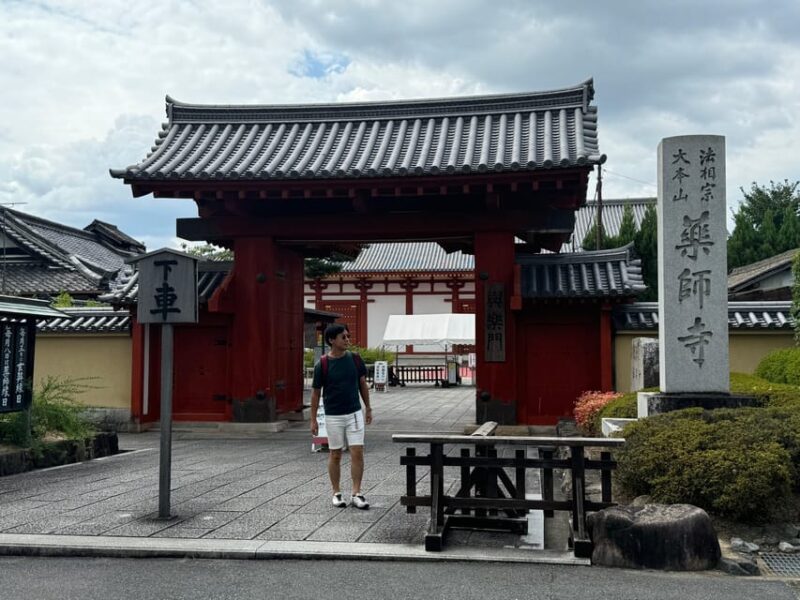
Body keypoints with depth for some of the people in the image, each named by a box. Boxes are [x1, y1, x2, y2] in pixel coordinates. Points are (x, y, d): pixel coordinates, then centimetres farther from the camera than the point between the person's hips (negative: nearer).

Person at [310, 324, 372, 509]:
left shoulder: (355, 359, -2)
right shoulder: (322, 365, -10)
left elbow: (363, 384, 9)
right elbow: (315, 392, -2)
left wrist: (368, 408, 11)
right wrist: (313, 419, -1)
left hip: (355, 413, 2)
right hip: (333, 416, -2)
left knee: (357, 453, -3)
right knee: (335, 454, 8)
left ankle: (356, 494, 5)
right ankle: (336, 493, 21)